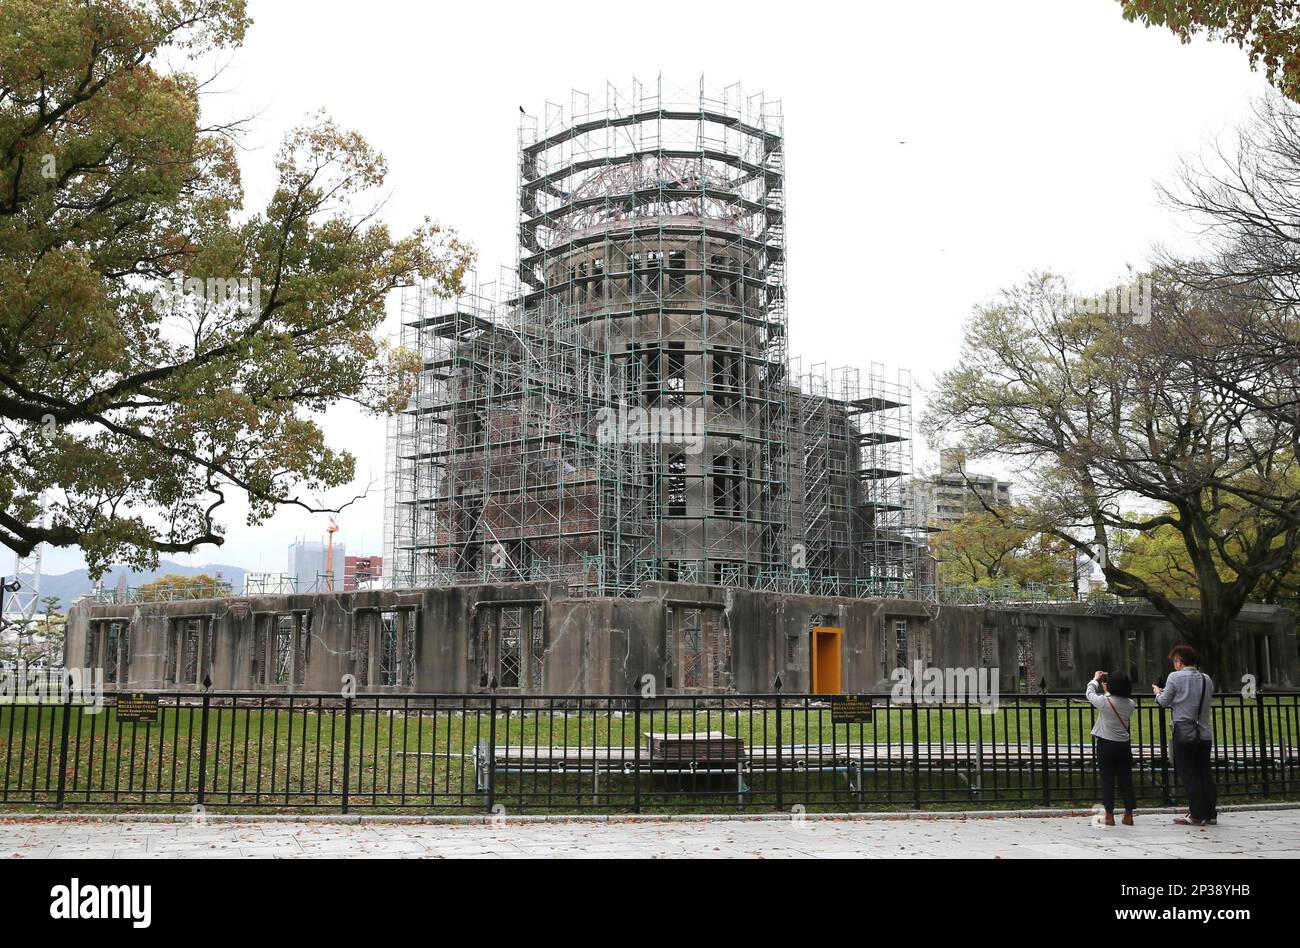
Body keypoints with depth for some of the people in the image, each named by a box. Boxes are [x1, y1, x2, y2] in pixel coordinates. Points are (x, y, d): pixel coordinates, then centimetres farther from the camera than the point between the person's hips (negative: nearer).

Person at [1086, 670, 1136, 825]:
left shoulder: (1104, 701, -16)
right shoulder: (1130, 704, -3)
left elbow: (1090, 694, 2)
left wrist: (1095, 679, 19)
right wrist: (1107, 691, 20)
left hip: (1106, 744, -4)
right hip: (1124, 745, 4)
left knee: (1107, 780, 3)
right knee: (1125, 779, 10)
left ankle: (1109, 815, 6)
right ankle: (1128, 815, 14)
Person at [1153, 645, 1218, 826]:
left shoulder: (1175, 677, -8)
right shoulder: (1207, 679, 8)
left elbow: (1164, 702, -1)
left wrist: (1157, 692, 22)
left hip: (1184, 733, -5)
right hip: (1205, 734, 5)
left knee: (1187, 774, 1)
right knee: (1205, 774, 11)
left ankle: (1196, 816, -1)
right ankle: (1211, 814, 12)